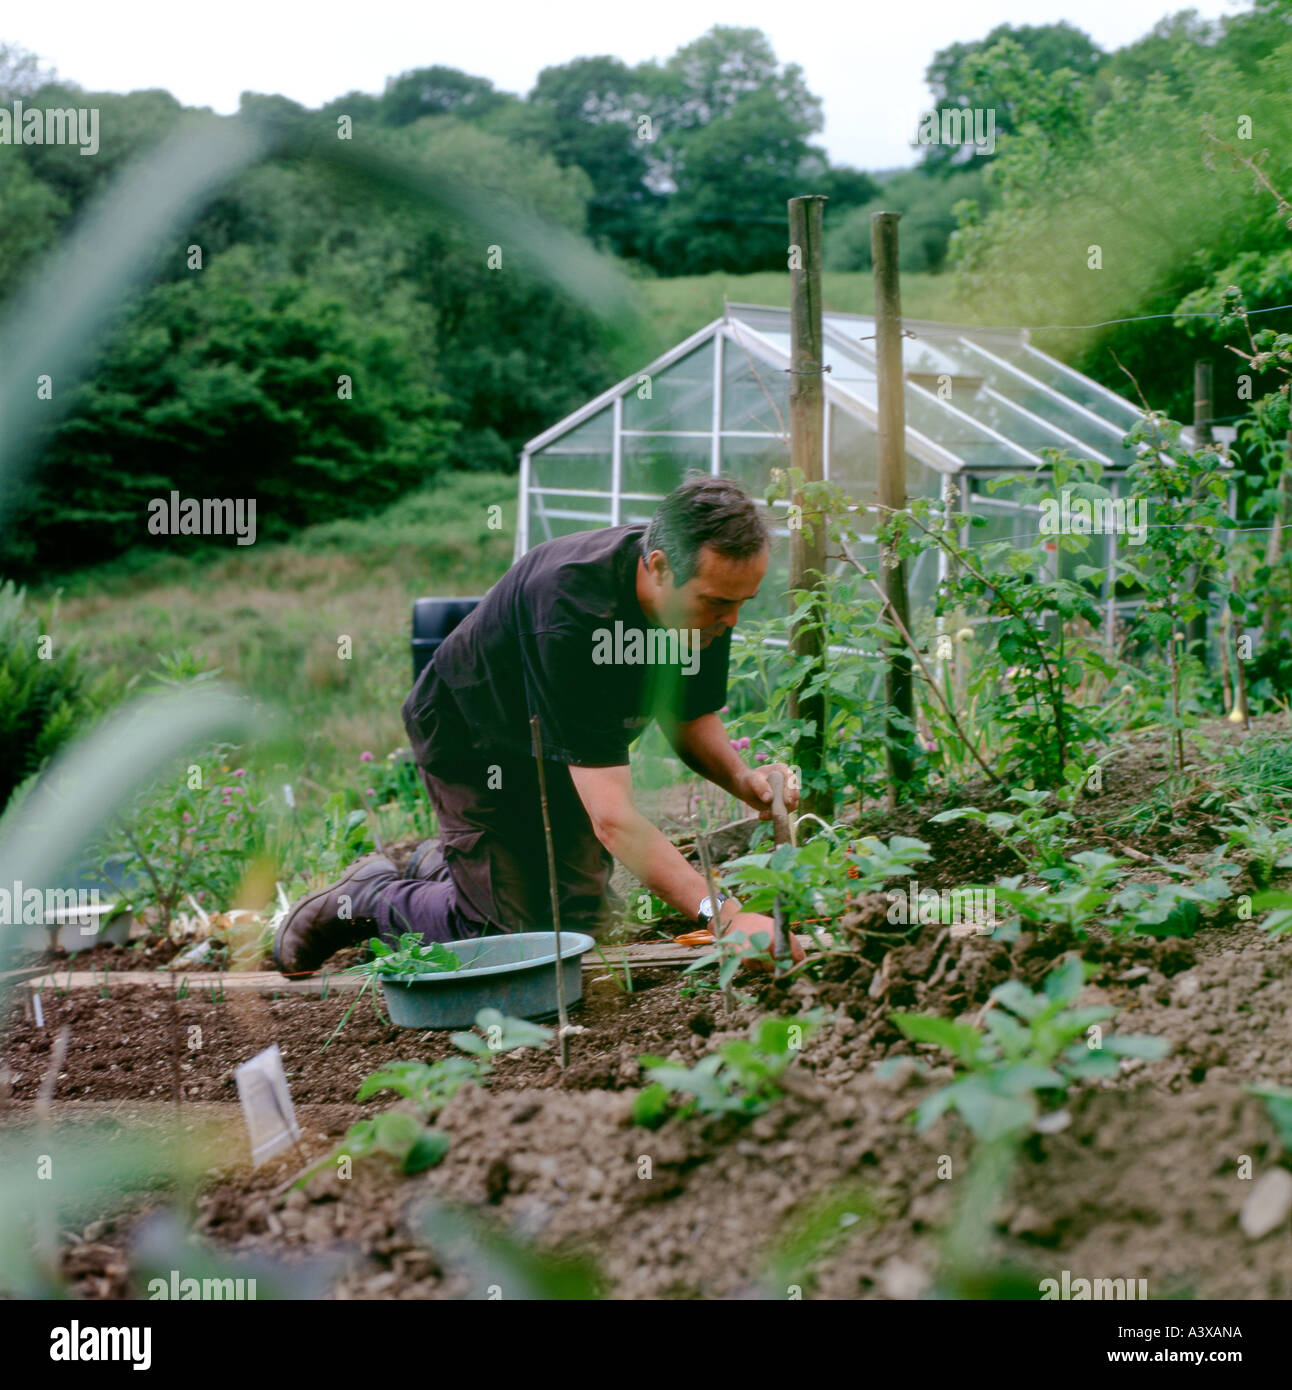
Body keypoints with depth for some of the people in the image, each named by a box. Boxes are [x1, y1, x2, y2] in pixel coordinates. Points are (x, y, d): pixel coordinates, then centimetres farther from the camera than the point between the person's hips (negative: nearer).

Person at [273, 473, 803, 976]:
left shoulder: (706, 593, -21)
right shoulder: (572, 612, -43)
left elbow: (689, 717, -2)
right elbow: (612, 820, -46)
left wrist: (741, 778, -24)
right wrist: (720, 914, -52)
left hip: (559, 747, 7)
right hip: (472, 742, -7)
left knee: (581, 919, 13)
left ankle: (437, 865, 34)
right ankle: (370, 897, 15)